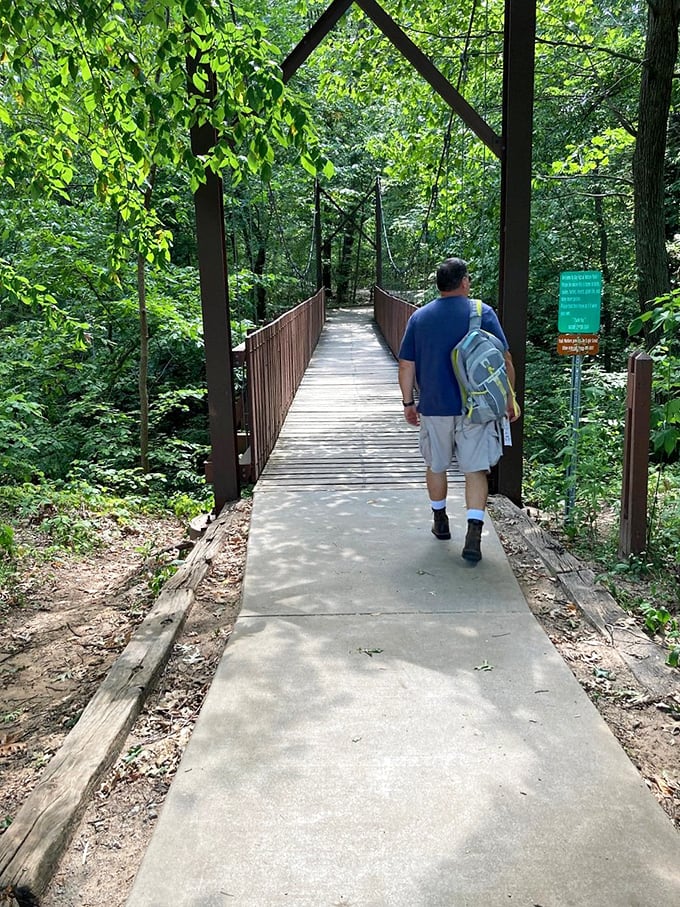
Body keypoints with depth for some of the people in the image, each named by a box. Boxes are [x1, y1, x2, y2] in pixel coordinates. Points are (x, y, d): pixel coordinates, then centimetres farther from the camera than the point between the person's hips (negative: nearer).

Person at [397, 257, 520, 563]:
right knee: (476, 469, 1)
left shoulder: (419, 317, 3)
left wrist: (408, 402, 13)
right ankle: (474, 532, -11)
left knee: (436, 466, 18)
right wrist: (510, 399, 7)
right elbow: (505, 361, -3)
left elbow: (406, 366, 4)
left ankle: (440, 521, 33)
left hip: (434, 407, 2)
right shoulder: (483, 313, -3)